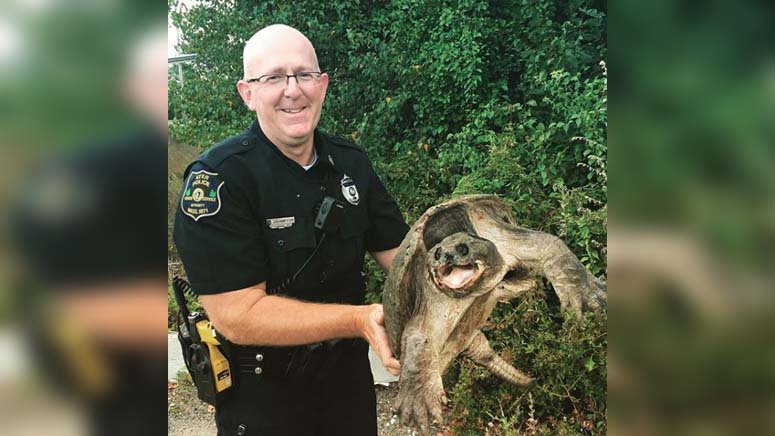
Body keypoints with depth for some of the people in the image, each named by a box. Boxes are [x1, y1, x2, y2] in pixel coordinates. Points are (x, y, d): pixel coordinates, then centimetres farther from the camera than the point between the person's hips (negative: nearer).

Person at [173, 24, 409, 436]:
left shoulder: (351, 162, -3)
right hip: (263, 394, -5)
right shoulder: (215, 180, -21)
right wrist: (360, 320, -34)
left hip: (350, 371, 5)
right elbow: (239, 316, -26)